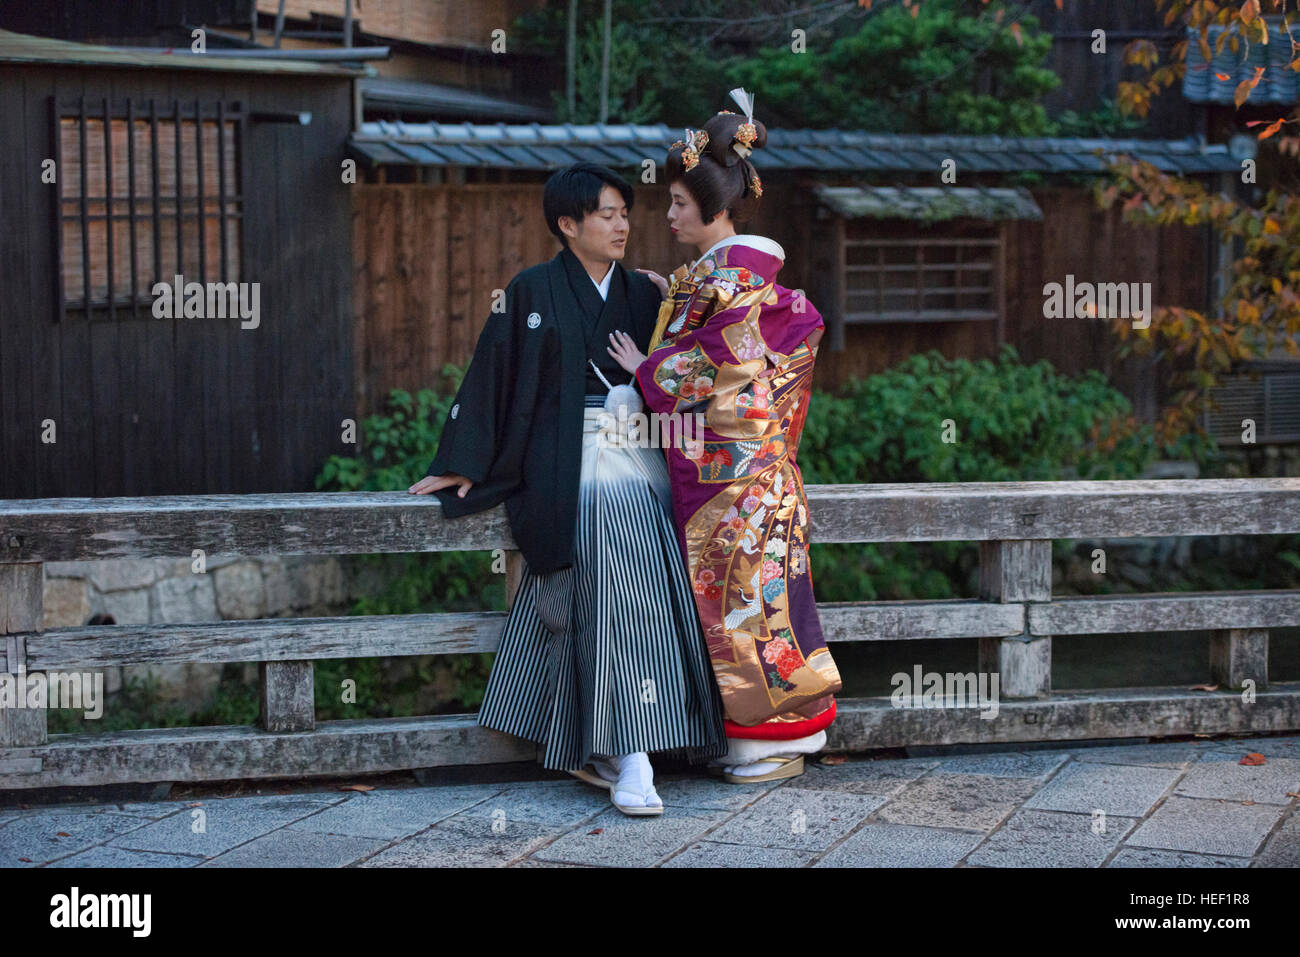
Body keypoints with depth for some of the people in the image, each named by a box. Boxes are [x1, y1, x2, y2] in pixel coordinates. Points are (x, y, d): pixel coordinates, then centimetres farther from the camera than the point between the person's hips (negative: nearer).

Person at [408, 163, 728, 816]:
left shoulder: (642, 294, 17)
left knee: (651, 585, -16)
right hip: (573, 464, -5)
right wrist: (463, 466, -2)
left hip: (641, 459, 5)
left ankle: (597, 752, -8)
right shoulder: (533, 291, 3)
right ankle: (631, 761, -25)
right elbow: (491, 374, 2)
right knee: (620, 579, -24)